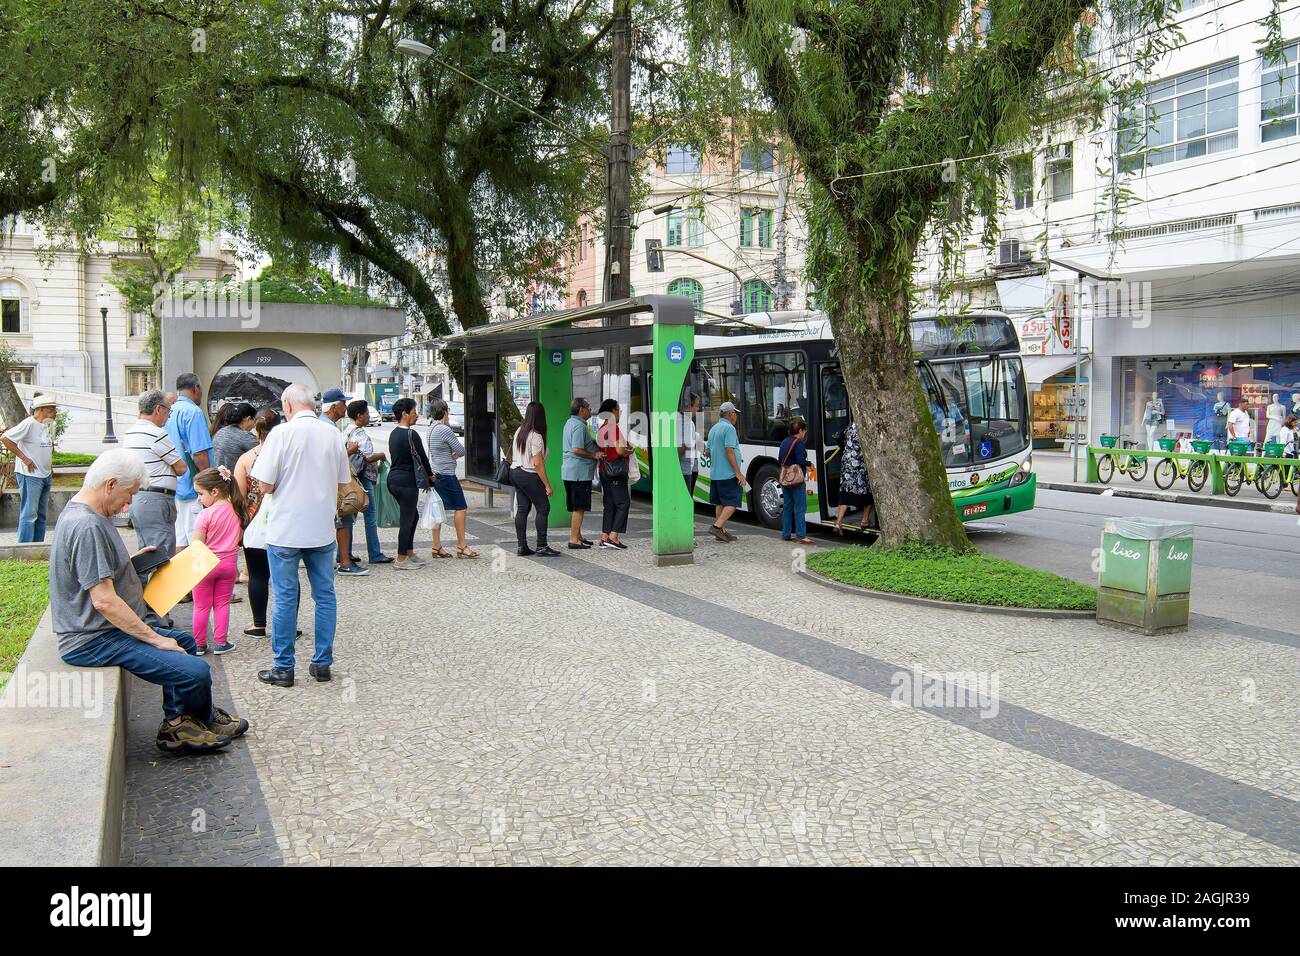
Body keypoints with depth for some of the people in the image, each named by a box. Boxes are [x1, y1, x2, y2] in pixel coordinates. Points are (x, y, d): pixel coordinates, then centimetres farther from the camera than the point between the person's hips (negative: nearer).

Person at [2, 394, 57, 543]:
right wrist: (24, 458, -18)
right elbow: (5, 438, -18)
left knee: (41, 515, 12)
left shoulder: (45, 425, 12)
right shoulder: (29, 424, -14)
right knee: (29, 514, -9)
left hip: (46, 476, 9)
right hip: (30, 476, -9)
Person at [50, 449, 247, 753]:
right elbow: (104, 600, -26)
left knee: (185, 642, 23)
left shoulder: (81, 513, 10)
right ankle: (206, 721, 13)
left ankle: (175, 723, 16)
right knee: (196, 671, -18)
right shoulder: (86, 527, -24)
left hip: (101, 628, 12)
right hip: (91, 642, -12)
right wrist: (155, 638, -19)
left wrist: (133, 561, 14)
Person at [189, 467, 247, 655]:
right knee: (222, 604, 14)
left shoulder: (206, 515, -19)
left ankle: (199, 645, 17)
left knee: (201, 607, 9)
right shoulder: (236, 511, -1)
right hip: (228, 562, 5)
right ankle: (220, 643, 17)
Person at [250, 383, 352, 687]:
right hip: (322, 530, 4)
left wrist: (286, 482, 9)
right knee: (325, 595, 11)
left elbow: (265, 486, -10)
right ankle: (322, 663, 17)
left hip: (286, 530, -3)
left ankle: (283, 668, 12)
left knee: (285, 598, 5)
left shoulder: (281, 433, -11)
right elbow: (343, 485, 9)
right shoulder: (332, 434, 2)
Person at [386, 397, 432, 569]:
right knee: (407, 519, -1)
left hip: (393, 478, 9)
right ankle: (401, 560, 4)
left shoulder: (394, 433, 12)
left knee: (413, 515, 20)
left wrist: (426, 472, 18)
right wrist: (430, 475, 7)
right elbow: (422, 457, -10)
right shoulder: (410, 434, -15)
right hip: (406, 481, -9)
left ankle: (409, 553, 24)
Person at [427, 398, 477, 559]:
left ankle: (437, 547, 12)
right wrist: (456, 453, 8)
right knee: (460, 508, -2)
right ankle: (461, 546, 0)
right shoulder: (445, 430, -16)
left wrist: (452, 454, -1)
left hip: (435, 474, 9)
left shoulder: (431, 429, 12)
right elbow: (462, 451, -12)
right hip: (446, 475, -9)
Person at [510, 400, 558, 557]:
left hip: (515, 472, 8)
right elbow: (537, 463, -21)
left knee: (522, 508, 9)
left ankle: (522, 546, 10)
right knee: (543, 508, -1)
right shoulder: (536, 436, -19)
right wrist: (547, 485, -17)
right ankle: (542, 546, -2)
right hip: (529, 476, -8)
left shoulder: (519, 431, 7)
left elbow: (513, 456, 14)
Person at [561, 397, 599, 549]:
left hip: (569, 471, 10)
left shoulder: (569, 423, 17)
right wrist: (594, 455, -14)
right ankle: (574, 540, -6)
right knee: (579, 507, -7)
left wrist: (595, 443, 17)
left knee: (576, 507, 17)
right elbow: (577, 449, -24)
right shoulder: (579, 425, -16)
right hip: (579, 472, -10)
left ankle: (578, 536, 24)